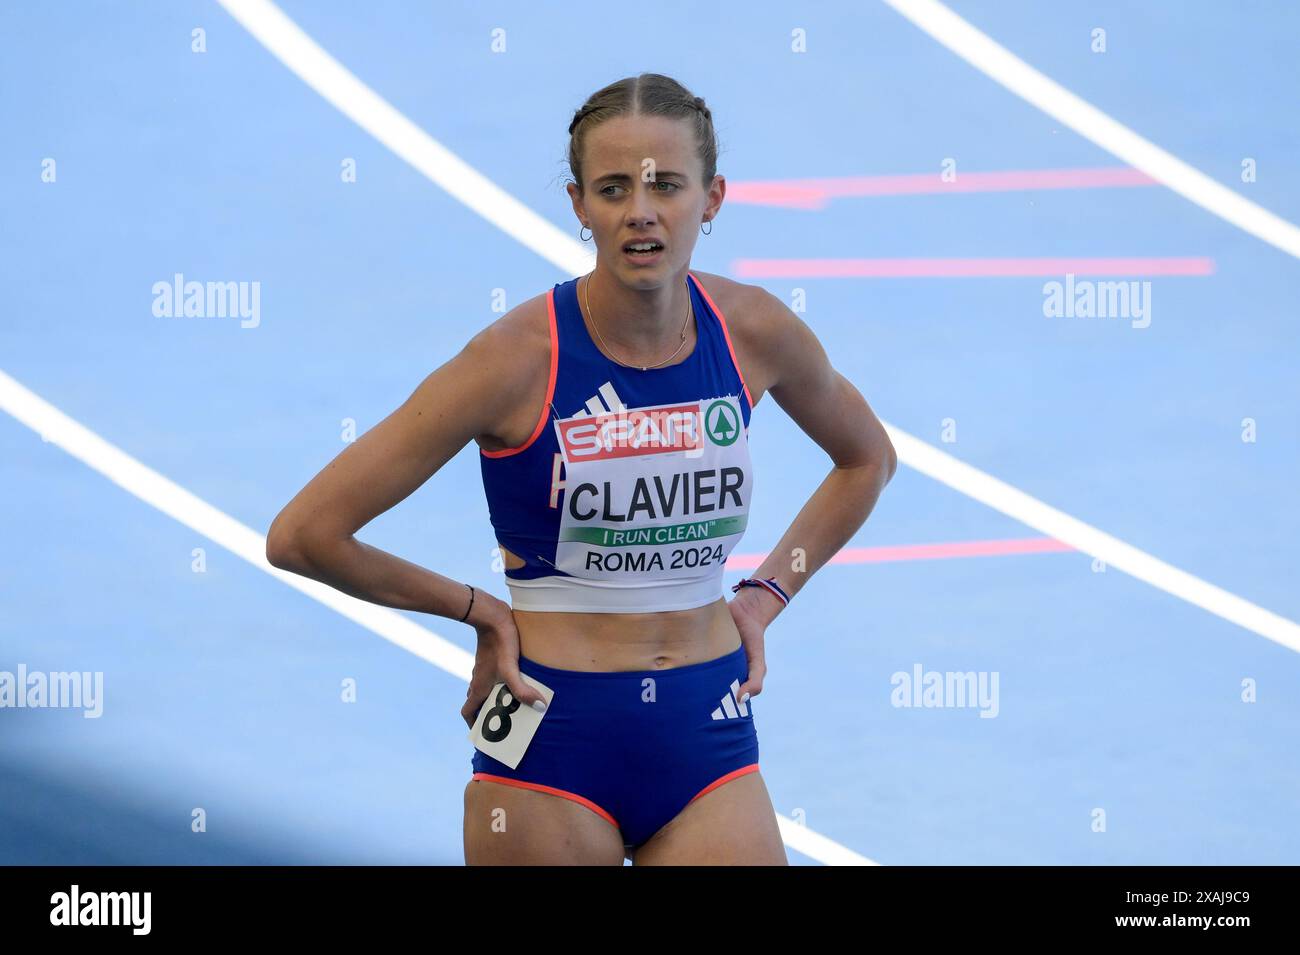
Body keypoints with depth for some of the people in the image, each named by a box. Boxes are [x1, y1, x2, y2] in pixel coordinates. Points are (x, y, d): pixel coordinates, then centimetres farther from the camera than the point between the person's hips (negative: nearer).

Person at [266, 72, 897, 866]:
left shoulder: (755, 331, -2)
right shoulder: (522, 356, -14)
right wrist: (476, 610, -4)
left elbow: (868, 458, 20)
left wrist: (766, 595, 9)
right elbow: (303, 535, -14)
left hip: (709, 740, 3)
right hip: (555, 740, -3)